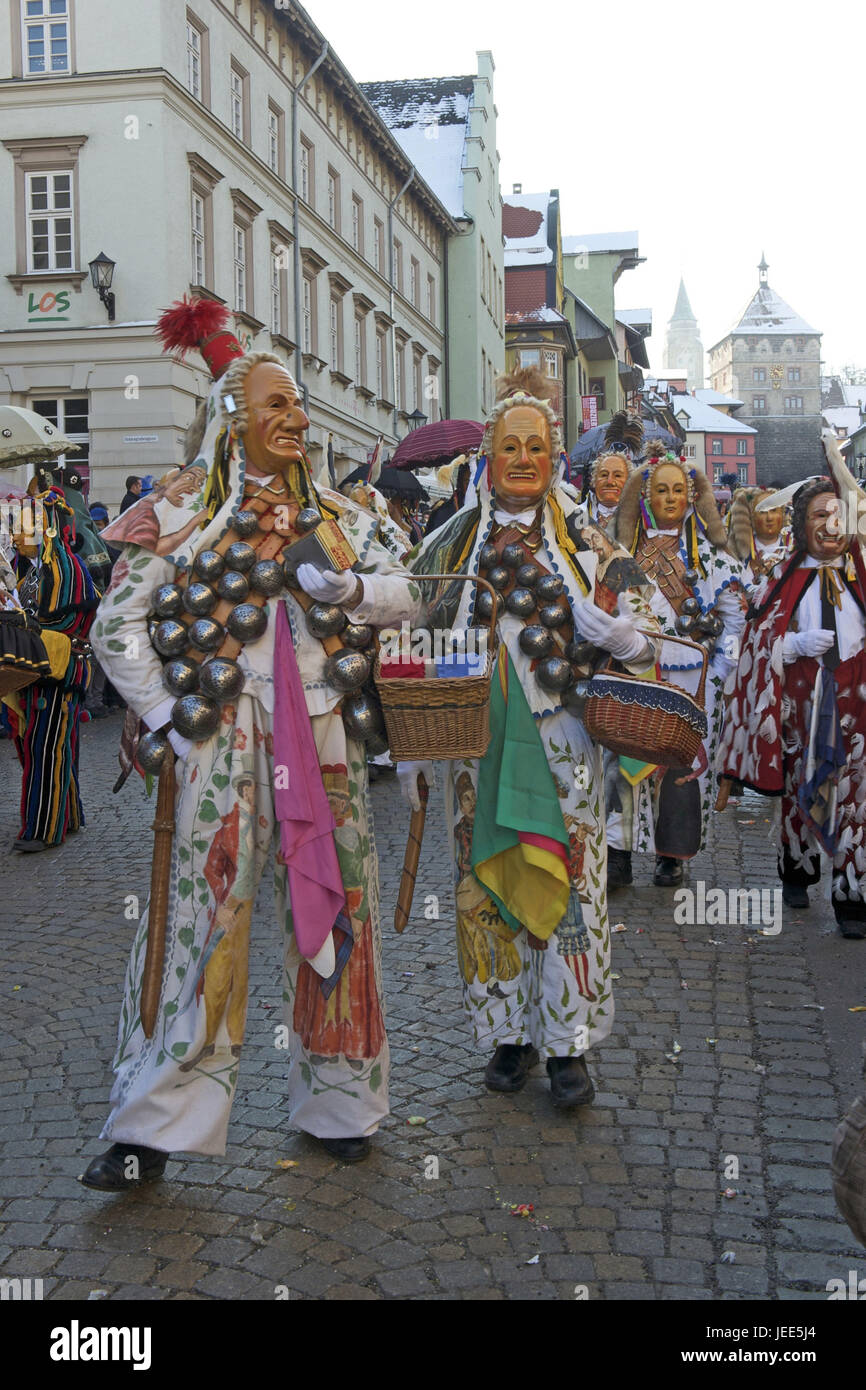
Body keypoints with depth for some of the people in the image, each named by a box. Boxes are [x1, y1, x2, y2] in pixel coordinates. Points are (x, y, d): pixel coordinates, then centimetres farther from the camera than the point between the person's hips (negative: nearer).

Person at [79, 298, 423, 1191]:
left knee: (333, 908, 8)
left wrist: (350, 589, -13)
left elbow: (405, 596, 7)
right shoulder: (182, 516, 1)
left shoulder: (335, 516, 12)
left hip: (323, 739, 4)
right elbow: (117, 626, 0)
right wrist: (165, 716, -8)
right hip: (223, 740, -3)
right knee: (204, 914, -3)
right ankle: (156, 1124, 7)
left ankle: (336, 1101, 23)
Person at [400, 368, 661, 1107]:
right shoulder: (454, 542, 7)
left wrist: (618, 624, -21)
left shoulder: (588, 538, 4)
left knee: (568, 883, 0)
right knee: (488, 882, 6)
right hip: (478, 743, 2)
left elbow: (637, 636, 4)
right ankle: (510, 1032, 20)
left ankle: (569, 1044, 11)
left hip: (561, 742, -1)